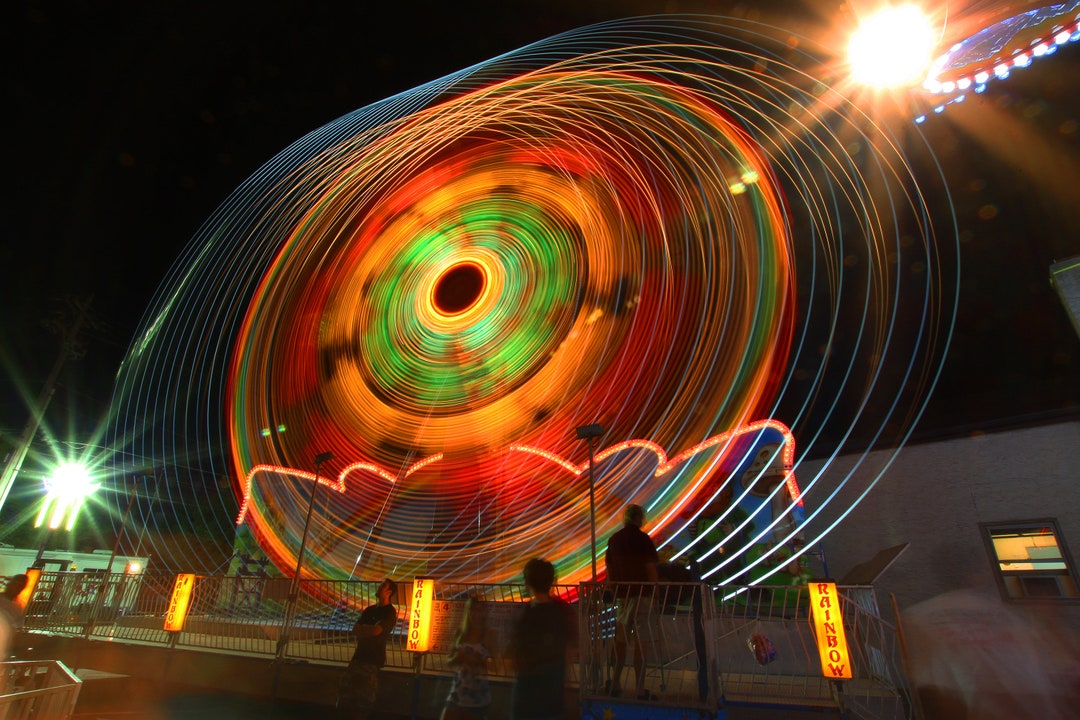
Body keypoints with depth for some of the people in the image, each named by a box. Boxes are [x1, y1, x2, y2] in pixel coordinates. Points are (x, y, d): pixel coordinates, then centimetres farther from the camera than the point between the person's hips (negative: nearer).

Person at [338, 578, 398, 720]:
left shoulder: (390, 612, -8)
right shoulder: (370, 610, 15)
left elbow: (376, 630, -19)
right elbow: (355, 630, 10)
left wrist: (362, 629, -1)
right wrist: (368, 631, -10)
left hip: (373, 658, -7)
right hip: (360, 654, 7)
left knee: (363, 696, -6)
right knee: (347, 688, 5)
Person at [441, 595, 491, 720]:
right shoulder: (460, 633, 4)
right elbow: (451, 662, 9)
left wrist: (477, 661, -22)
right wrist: (457, 658, -12)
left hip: (478, 696, -4)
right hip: (457, 693, 4)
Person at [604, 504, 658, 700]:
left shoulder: (614, 539, 7)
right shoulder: (642, 538, -9)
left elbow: (609, 569, 10)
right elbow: (651, 568, -11)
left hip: (620, 594, 5)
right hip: (640, 593, -5)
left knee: (621, 640, 15)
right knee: (640, 642, 3)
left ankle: (615, 685, 22)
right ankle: (640, 690, 8)